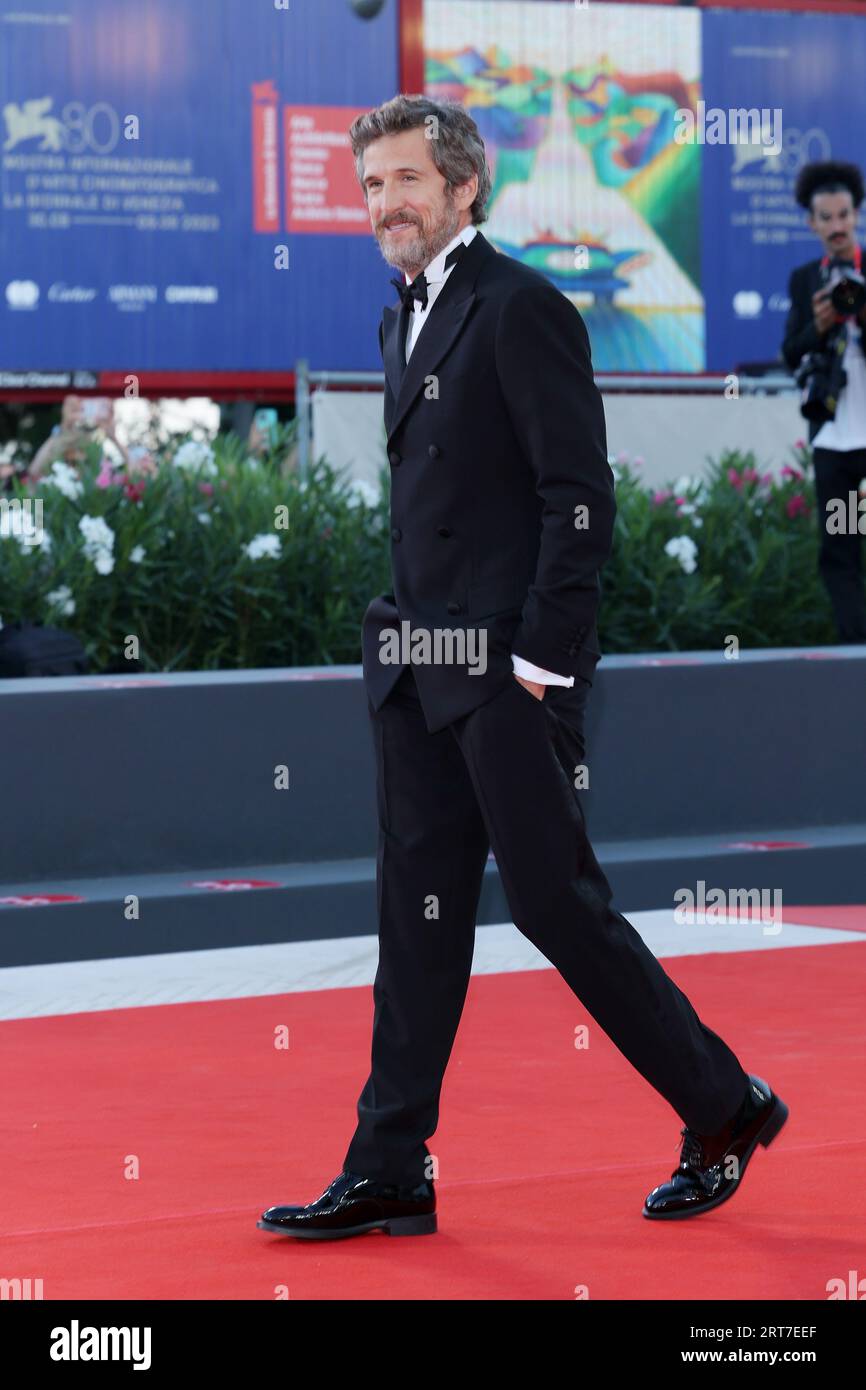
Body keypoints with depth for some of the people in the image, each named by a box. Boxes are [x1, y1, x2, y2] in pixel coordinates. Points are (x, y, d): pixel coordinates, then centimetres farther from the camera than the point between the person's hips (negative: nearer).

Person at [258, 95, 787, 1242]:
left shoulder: (520, 308, -11)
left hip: (514, 671, -8)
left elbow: (580, 493, -15)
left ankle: (725, 1107, 13)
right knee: (418, 914, 7)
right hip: (420, 672, 8)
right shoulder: (405, 321, 16)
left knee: (555, 900, -4)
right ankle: (389, 1173, 10)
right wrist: (408, 635, 13)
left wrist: (541, 657, -18)